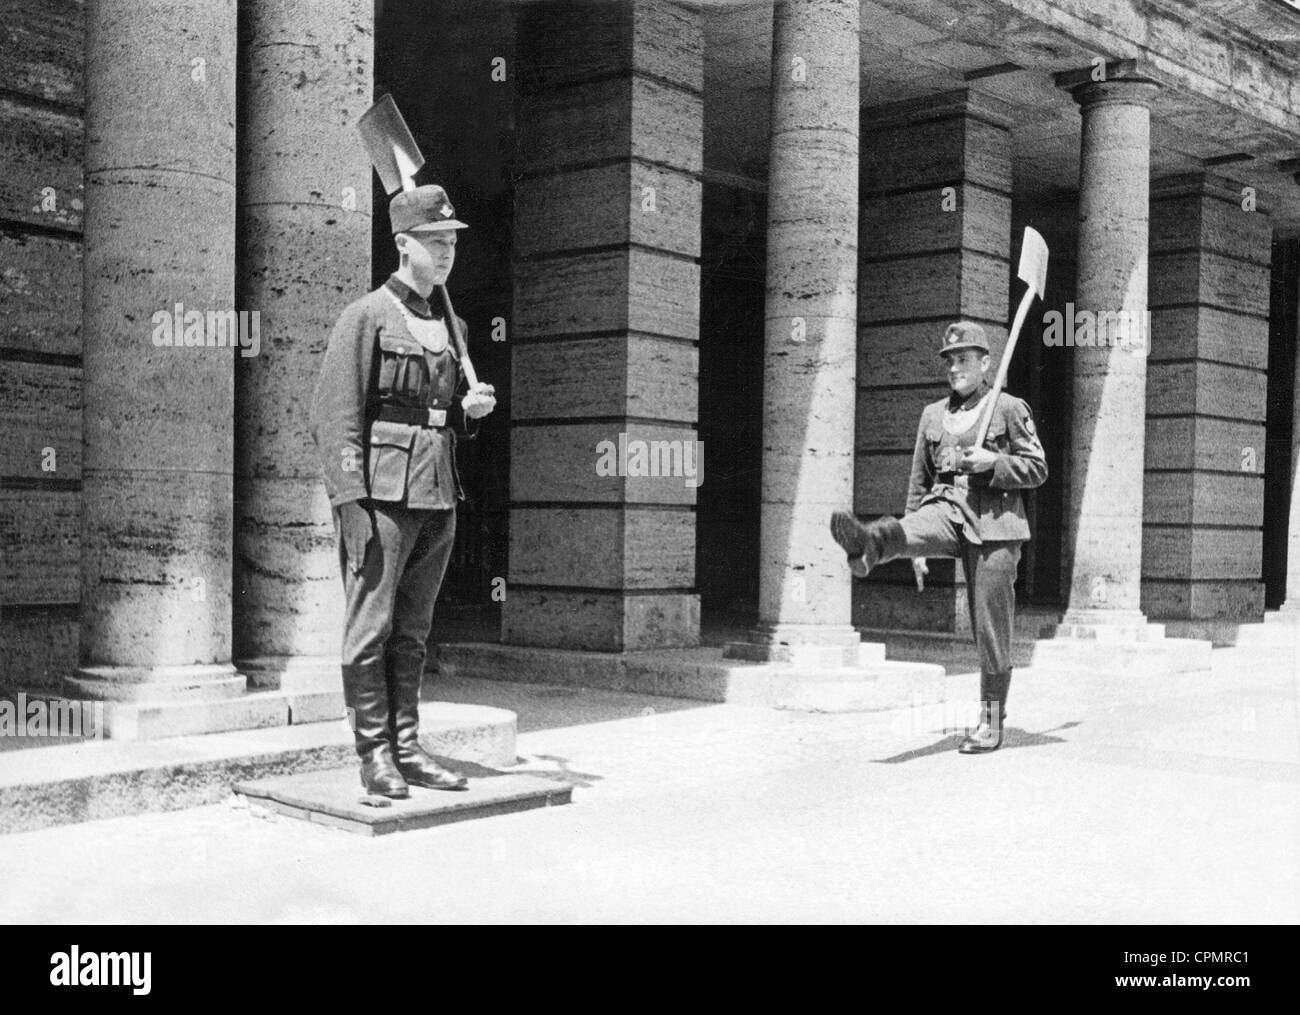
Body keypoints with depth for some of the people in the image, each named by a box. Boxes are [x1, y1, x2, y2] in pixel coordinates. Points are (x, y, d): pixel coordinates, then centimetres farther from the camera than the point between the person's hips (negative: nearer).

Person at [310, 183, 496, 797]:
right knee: (371, 627, -3)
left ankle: (407, 748, 16)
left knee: (412, 631, 10)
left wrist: (470, 409, 6)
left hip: (438, 492, 7)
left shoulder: (450, 326, 18)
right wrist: (352, 501, -17)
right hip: (383, 491, -6)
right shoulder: (366, 316, -3)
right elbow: (335, 417, -9)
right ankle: (375, 756, 4)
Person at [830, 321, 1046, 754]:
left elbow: (1037, 469, 5)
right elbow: (919, 481, 18)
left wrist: (991, 461, -14)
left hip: (993, 520, -4)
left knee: (991, 626, -3)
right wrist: (917, 548, 15)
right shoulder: (933, 414, 17)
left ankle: (991, 723, 6)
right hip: (946, 507, 4)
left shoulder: (1009, 409, 4)